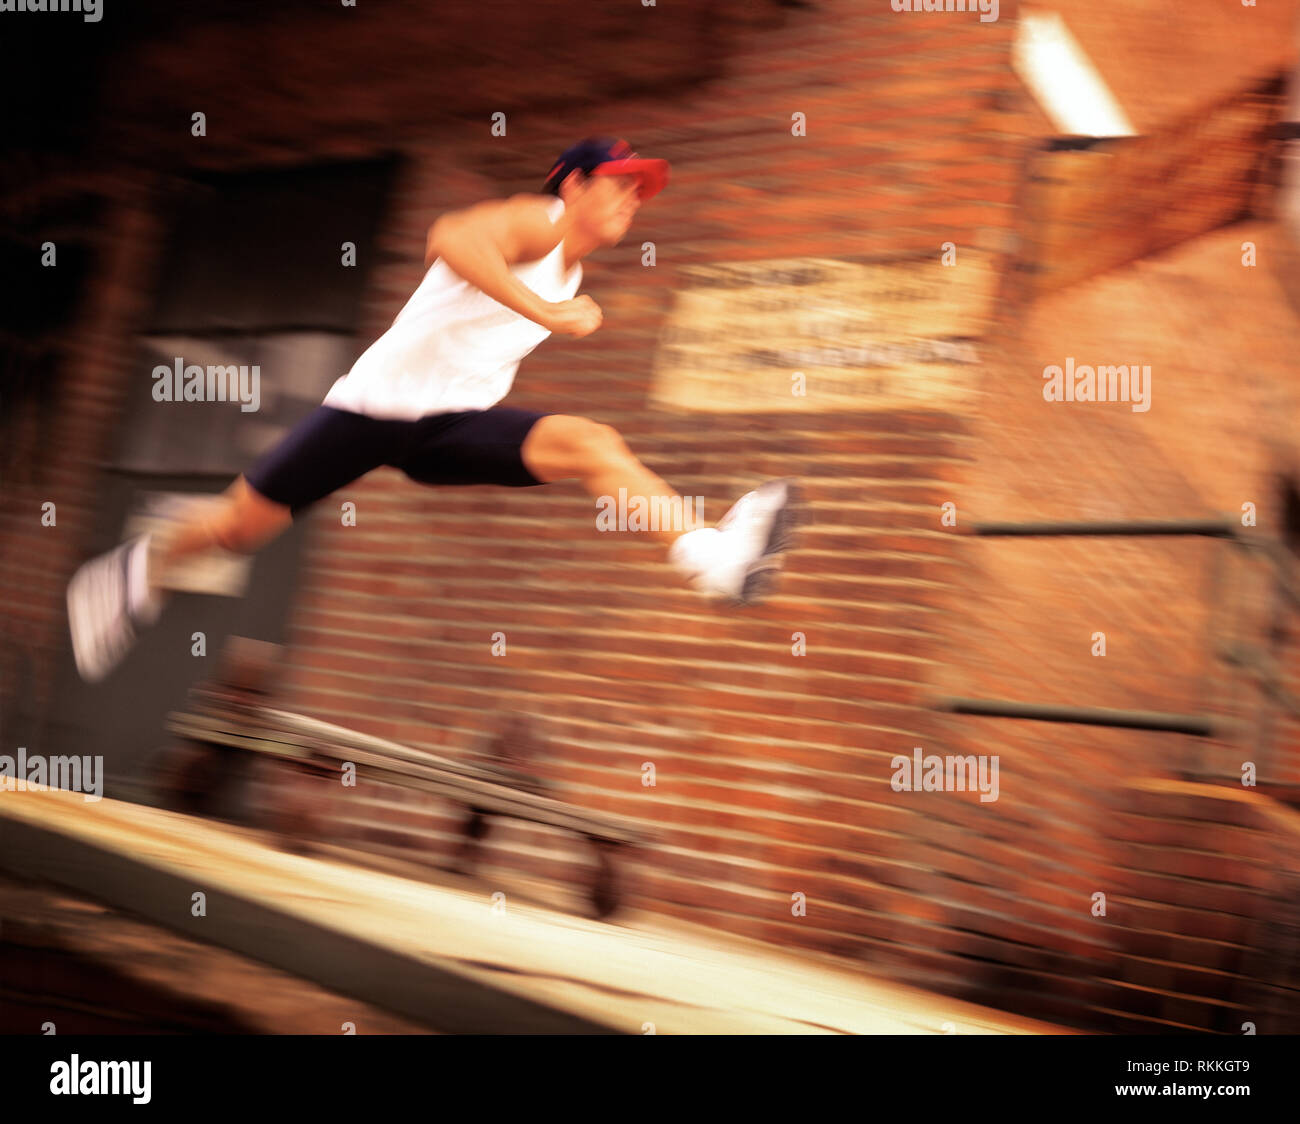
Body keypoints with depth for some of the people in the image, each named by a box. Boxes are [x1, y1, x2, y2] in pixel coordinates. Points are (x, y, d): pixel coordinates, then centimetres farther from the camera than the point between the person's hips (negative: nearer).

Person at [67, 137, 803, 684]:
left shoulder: (572, 271, 13)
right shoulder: (537, 220, -12)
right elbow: (452, 238, -36)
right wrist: (545, 312, -39)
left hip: (457, 423, 6)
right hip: (380, 403, -6)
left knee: (594, 445, -20)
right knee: (243, 525, 3)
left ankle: (714, 560, -40)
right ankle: (149, 566, 34)